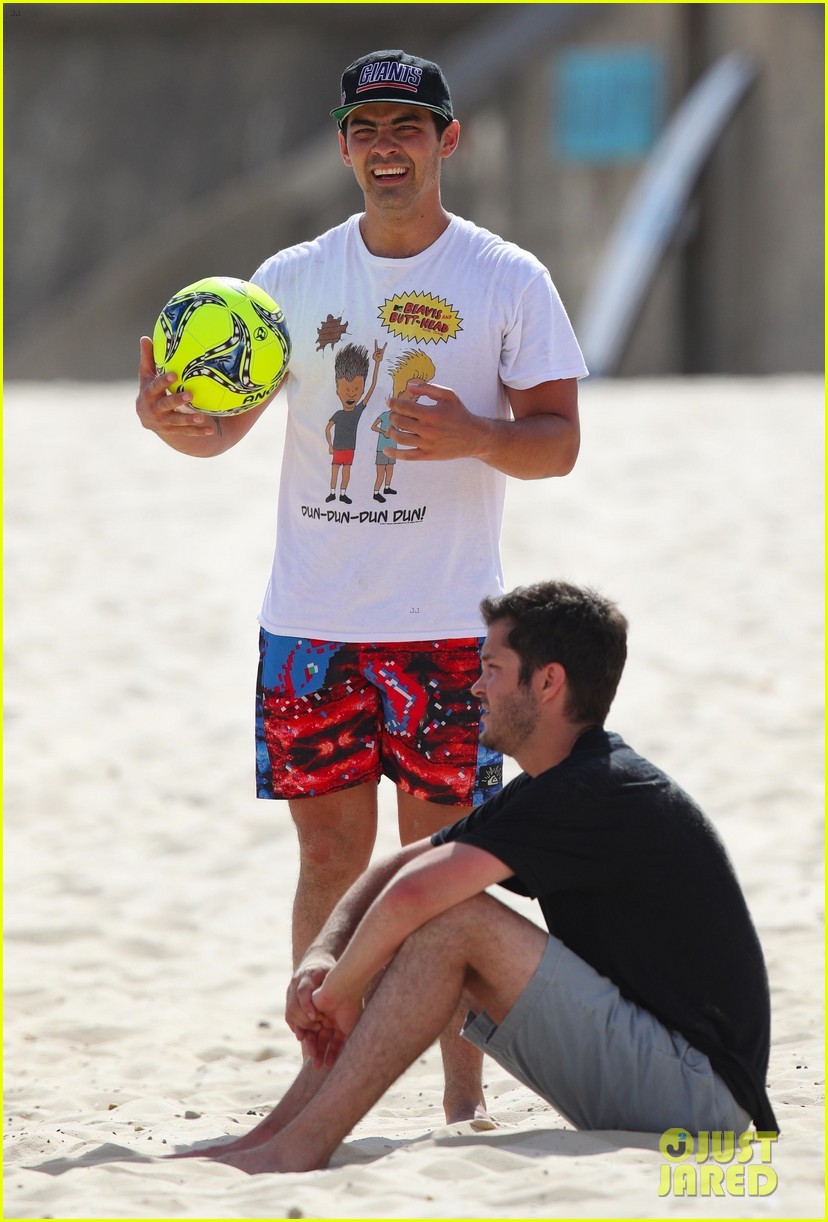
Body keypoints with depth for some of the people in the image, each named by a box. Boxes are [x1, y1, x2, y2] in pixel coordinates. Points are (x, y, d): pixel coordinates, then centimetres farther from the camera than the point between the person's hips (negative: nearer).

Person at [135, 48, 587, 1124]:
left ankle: (463, 1091, 6)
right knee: (330, 855, 5)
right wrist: (171, 419, -14)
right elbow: (224, 425, 9)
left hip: (445, 627, -3)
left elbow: (557, 440, 0)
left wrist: (475, 436, -21)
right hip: (310, 621, 3)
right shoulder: (293, 278, 9)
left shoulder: (507, 280, 1)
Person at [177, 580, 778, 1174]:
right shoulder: (550, 790, 14)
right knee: (422, 932, 8)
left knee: (455, 917, -18)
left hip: (702, 1095, -10)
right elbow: (395, 872, 16)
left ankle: (300, 1147, -18)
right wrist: (320, 959, -1)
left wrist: (337, 992, -11)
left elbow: (412, 894, -25)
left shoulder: (598, 791, -18)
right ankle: (271, 1136, 3)